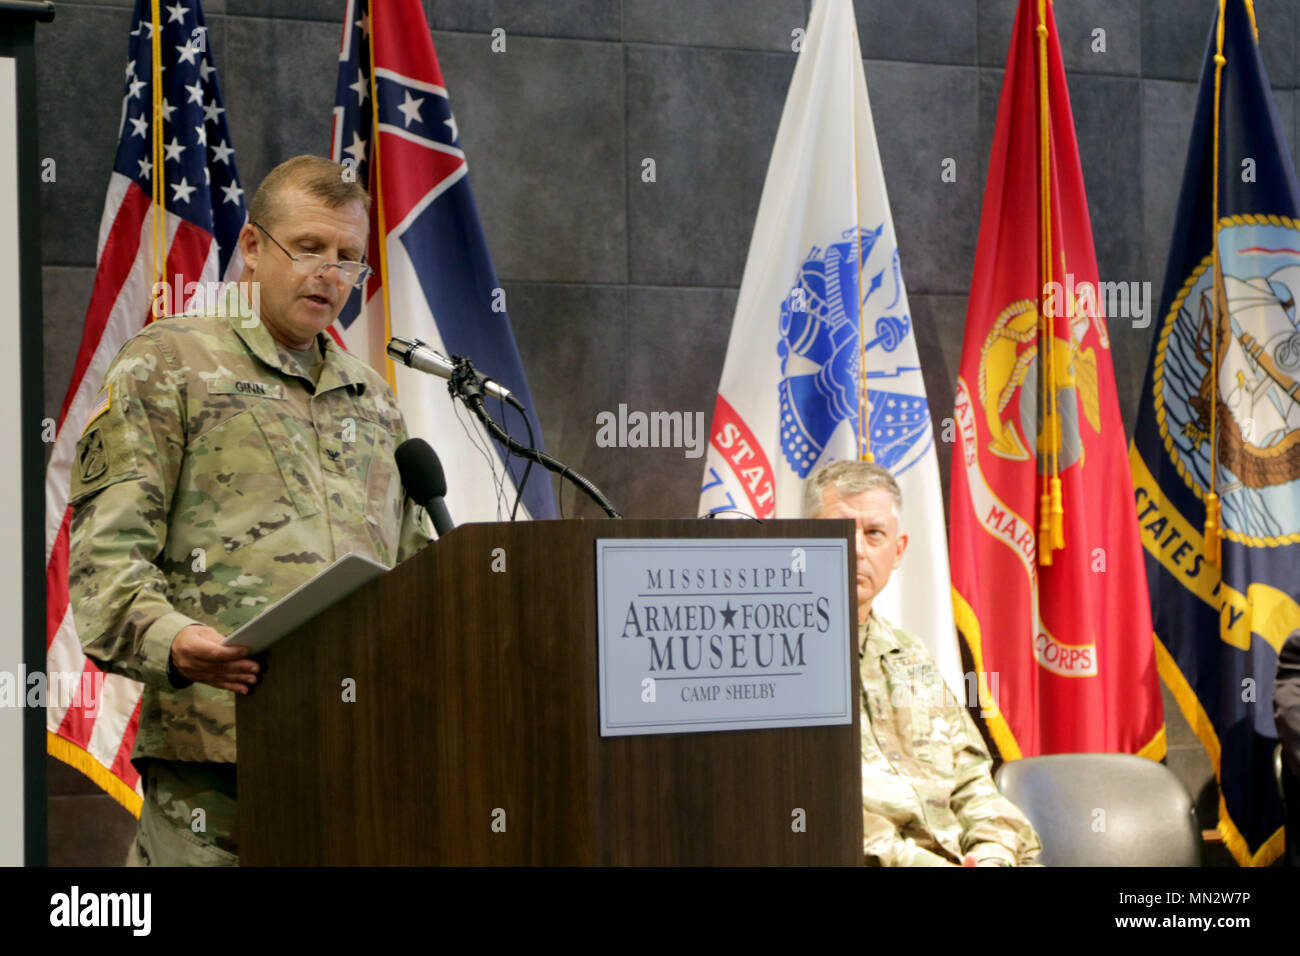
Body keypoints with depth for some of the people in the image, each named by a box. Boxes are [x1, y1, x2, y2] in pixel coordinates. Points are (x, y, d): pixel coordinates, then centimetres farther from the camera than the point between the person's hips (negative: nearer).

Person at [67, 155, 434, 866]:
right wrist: (168, 640, -23)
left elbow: (410, 561, 28)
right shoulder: (167, 362, 7)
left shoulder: (372, 398, 26)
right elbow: (107, 549, -4)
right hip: (216, 733, -5)